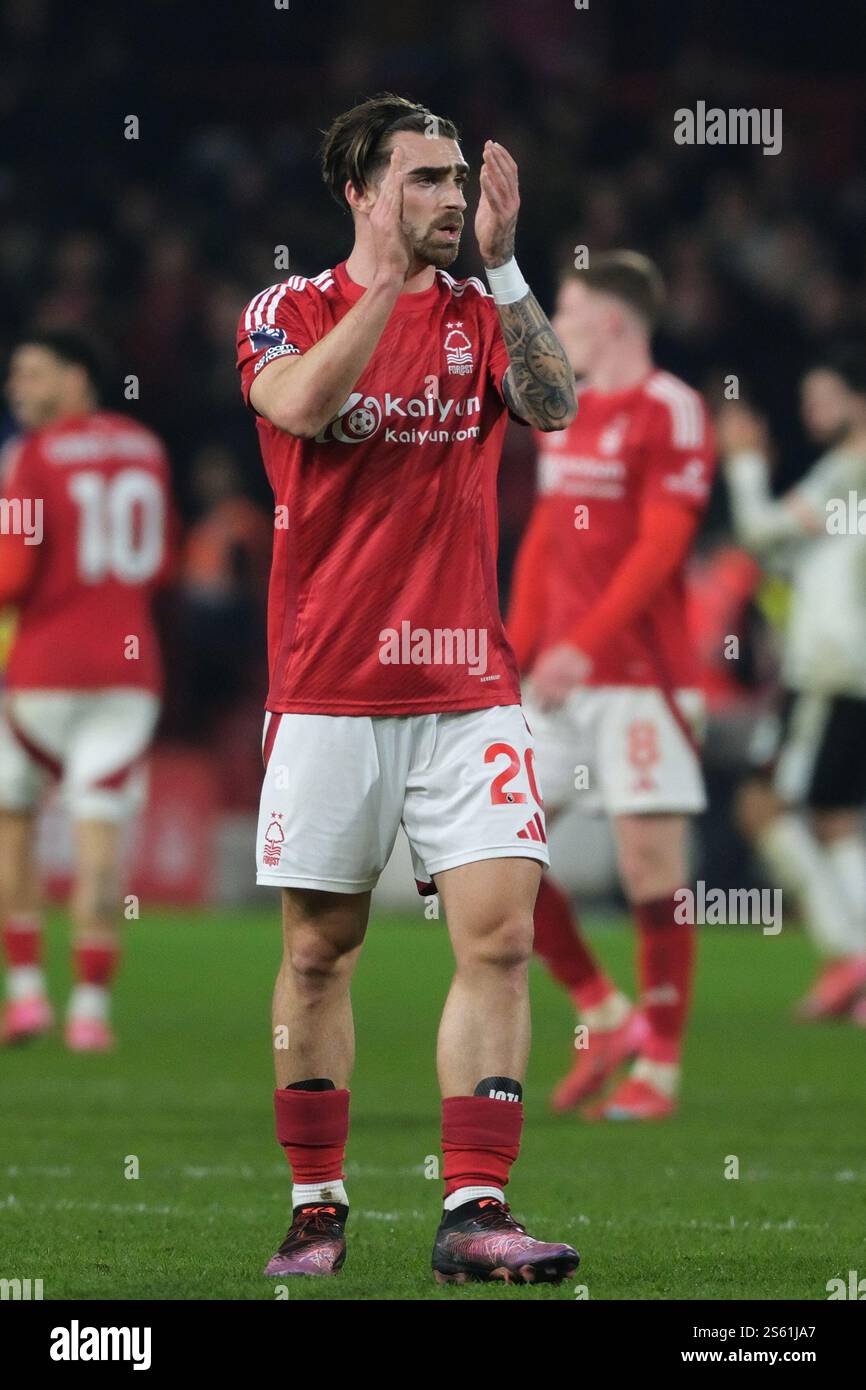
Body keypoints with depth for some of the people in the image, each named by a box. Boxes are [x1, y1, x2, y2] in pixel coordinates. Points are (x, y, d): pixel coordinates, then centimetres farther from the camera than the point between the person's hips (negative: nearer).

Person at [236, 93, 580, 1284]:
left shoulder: (481, 314, 7)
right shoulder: (290, 310, 2)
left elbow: (554, 406, -12)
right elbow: (301, 403, -20)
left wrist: (501, 262, -19)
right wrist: (390, 275, -19)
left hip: (467, 684, 1)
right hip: (328, 684, -1)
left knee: (500, 937, -10)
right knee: (319, 951, 5)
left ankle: (474, 1211, -11)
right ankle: (318, 1209, 16)